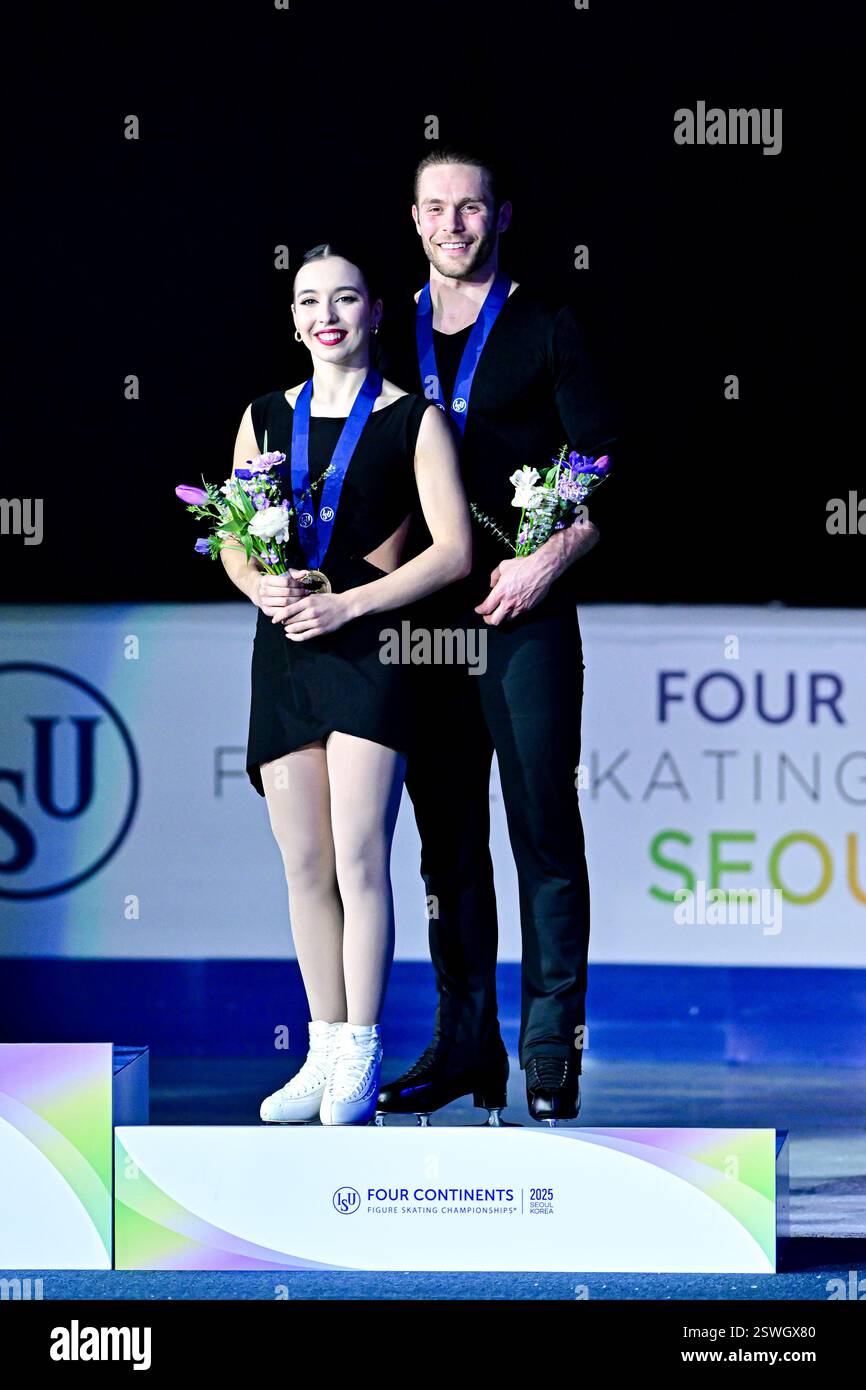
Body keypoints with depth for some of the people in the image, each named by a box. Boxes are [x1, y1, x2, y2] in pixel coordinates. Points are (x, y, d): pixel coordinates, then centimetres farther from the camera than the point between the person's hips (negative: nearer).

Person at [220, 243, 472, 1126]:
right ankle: (324, 1052, 10)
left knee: (358, 857, -12)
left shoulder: (413, 421, 2)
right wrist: (261, 586, -6)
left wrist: (345, 604, -12)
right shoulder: (265, 418, 15)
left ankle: (359, 1060, -8)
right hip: (284, 647, 5)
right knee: (304, 864, 4)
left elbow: (452, 550, -4)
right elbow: (232, 541, 17)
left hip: (368, 645, -4)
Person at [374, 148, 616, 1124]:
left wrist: (548, 559, -14)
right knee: (448, 840, 6)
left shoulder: (545, 332, 3)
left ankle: (551, 1048, -2)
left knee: (542, 831, -5)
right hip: (426, 618, 4)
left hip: (525, 613, -4)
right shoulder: (393, 340, 15)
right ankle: (465, 1047, 11)